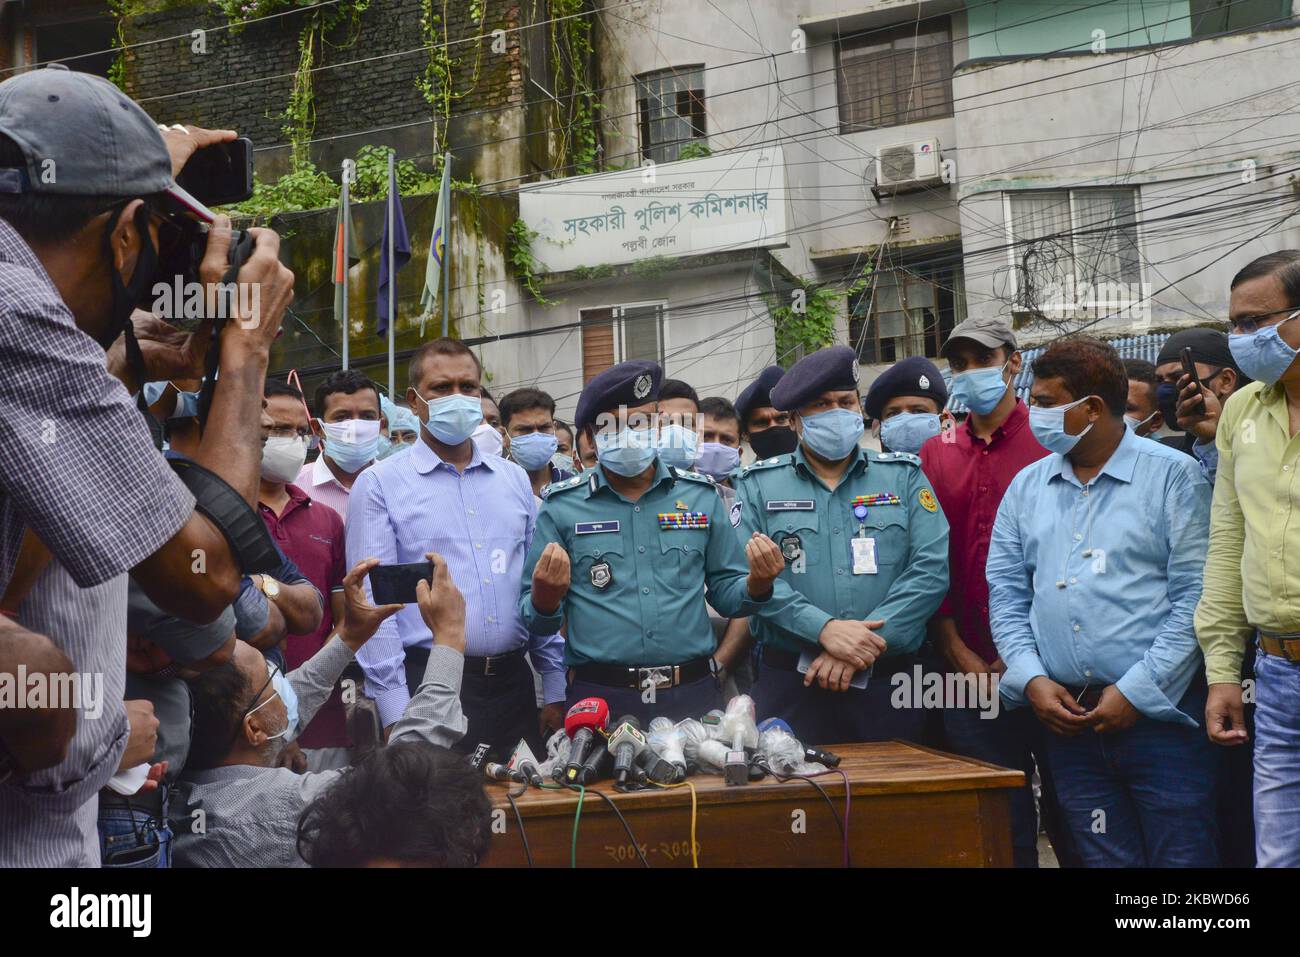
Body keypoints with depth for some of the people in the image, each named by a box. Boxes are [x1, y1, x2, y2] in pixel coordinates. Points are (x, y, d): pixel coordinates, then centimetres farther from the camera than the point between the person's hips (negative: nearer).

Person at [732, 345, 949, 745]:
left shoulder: (904, 477, 9)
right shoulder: (758, 485, 7)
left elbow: (931, 570, -3)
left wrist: (865, 645, -13)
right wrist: (824, 629, -19)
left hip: (888, 685, 1)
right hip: (790, 687, -1)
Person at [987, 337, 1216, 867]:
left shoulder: (1172, 475, -2)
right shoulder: (1027, 486, 12)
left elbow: (1195, 596, -8)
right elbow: (1006, 592, 11)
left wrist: (1137, 690, -13)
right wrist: (1031, 679, -4)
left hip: (1158, 714, -4)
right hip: (1066, 718, 4)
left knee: (1181, 855, -3)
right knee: (1104, 857, 9)